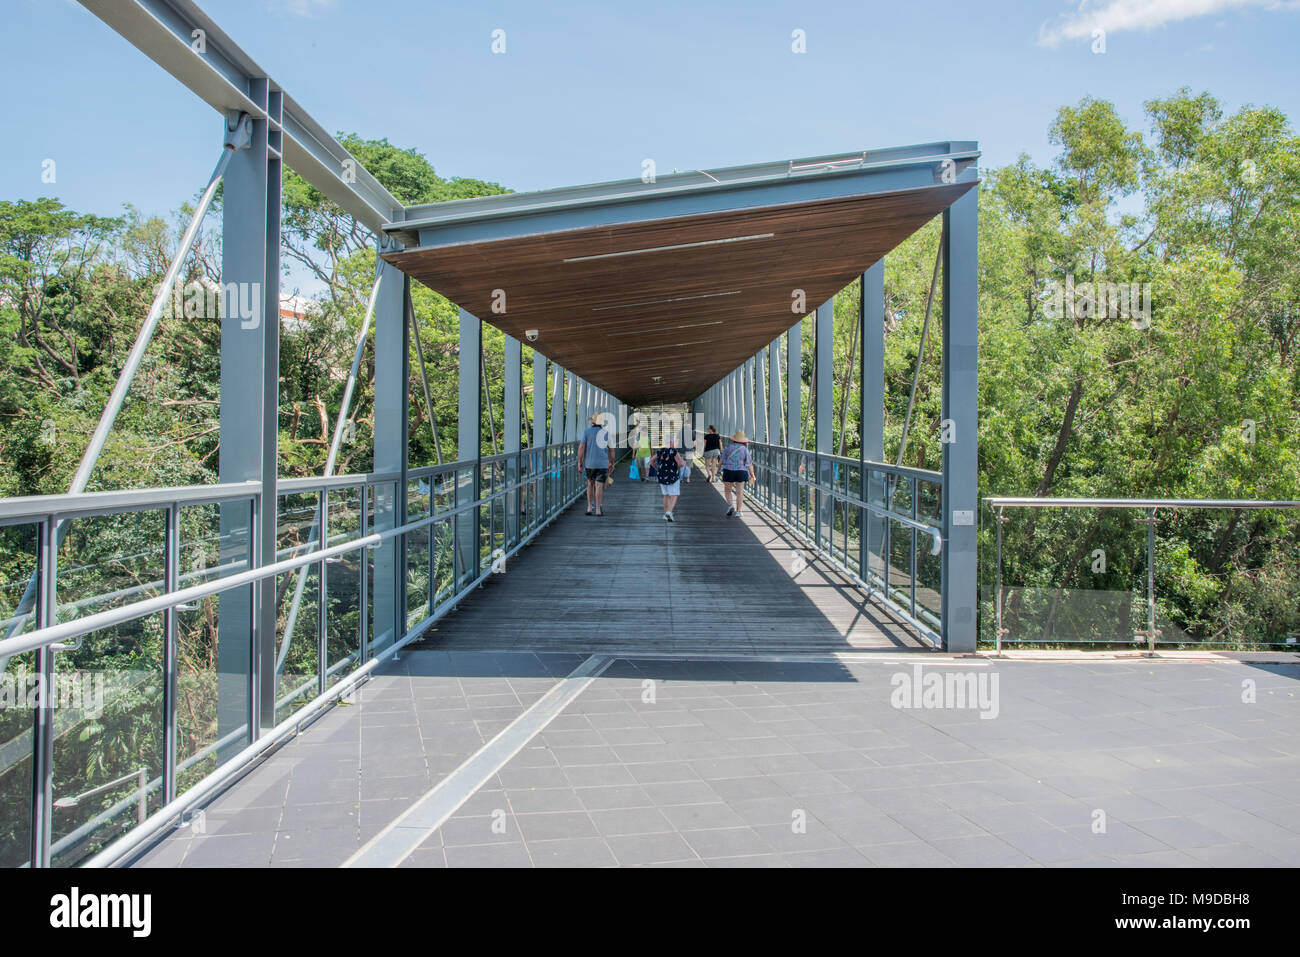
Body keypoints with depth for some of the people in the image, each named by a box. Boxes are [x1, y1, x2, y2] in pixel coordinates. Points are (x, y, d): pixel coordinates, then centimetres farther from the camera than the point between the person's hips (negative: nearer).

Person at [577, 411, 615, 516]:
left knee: (590, 484, 17)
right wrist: (612, 463, 15)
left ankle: (589, 507, 15)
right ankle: (598, 510, -4)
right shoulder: (606, 433, 2)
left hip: (589, 463, 1)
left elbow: (581, 447, -7)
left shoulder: (587, 431, -1)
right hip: (603, 463, -1)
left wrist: (579, 462, -2)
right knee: (599, 485, -3)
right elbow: (611, 450, 5)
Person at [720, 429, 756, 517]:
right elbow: (749, 464, -4)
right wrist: (752, 475, 4)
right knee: (740, 492, 5)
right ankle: (738, 511, 3)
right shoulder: (745, 449, -5)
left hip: (729, 471, -1)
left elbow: (723, 459, 0)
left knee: (727, 490, 13)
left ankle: (730, 505, -6)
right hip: (741, 472, 1)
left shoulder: (729, 447, -6)